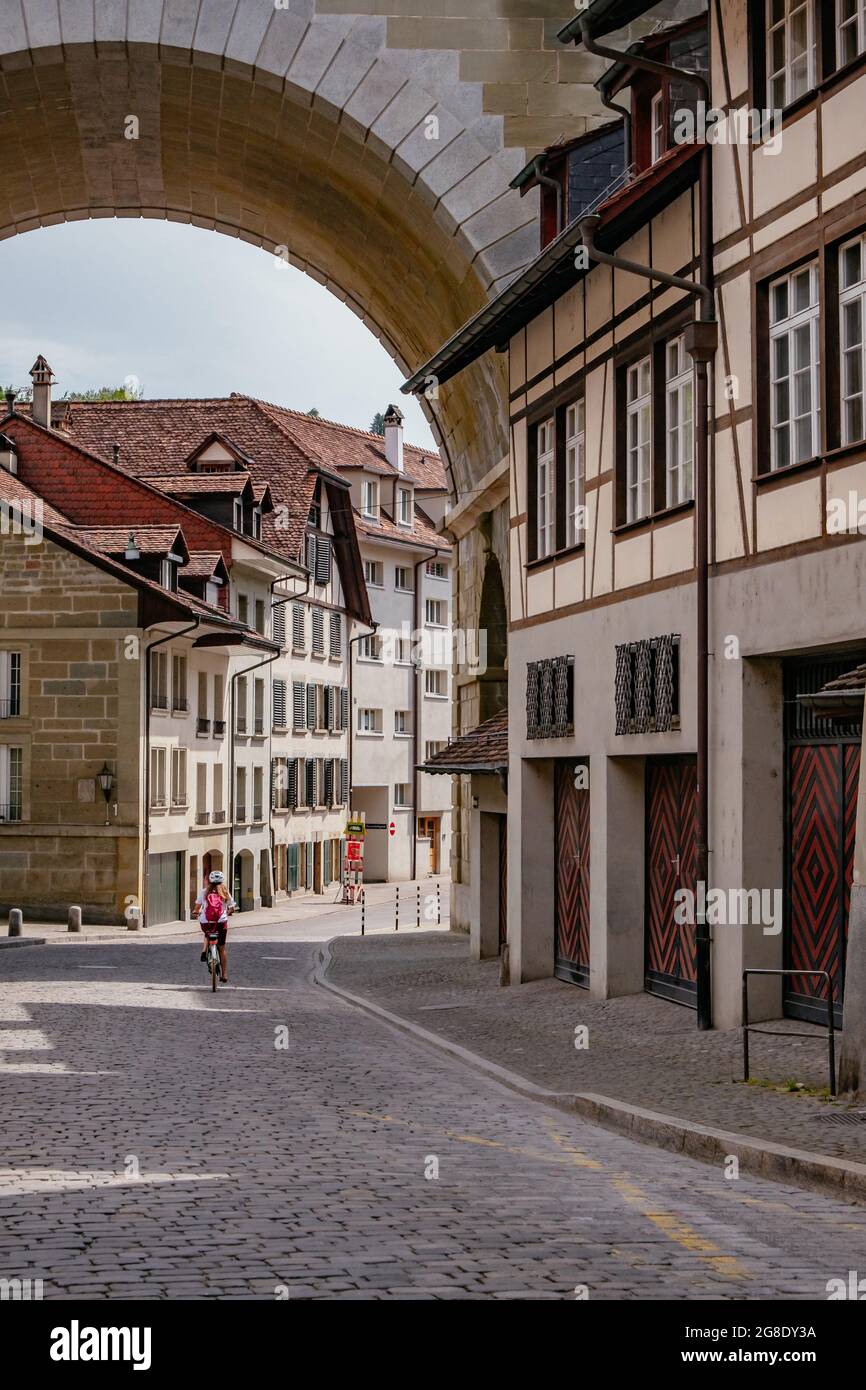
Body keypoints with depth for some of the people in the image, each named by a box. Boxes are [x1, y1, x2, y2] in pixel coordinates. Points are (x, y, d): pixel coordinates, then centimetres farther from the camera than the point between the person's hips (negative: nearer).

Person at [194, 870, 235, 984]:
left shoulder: (204, 891, 3)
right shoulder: (225, 892, 5)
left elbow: (197, 905, 1)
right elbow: (232, 908, 8)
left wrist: (198, 912, 24)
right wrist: (228, 913, 31)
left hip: (206, 922, 0)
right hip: (221, 922, 0)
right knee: (222, 948, 13)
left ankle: (204, 951, 12)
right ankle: (224, 975, 13)